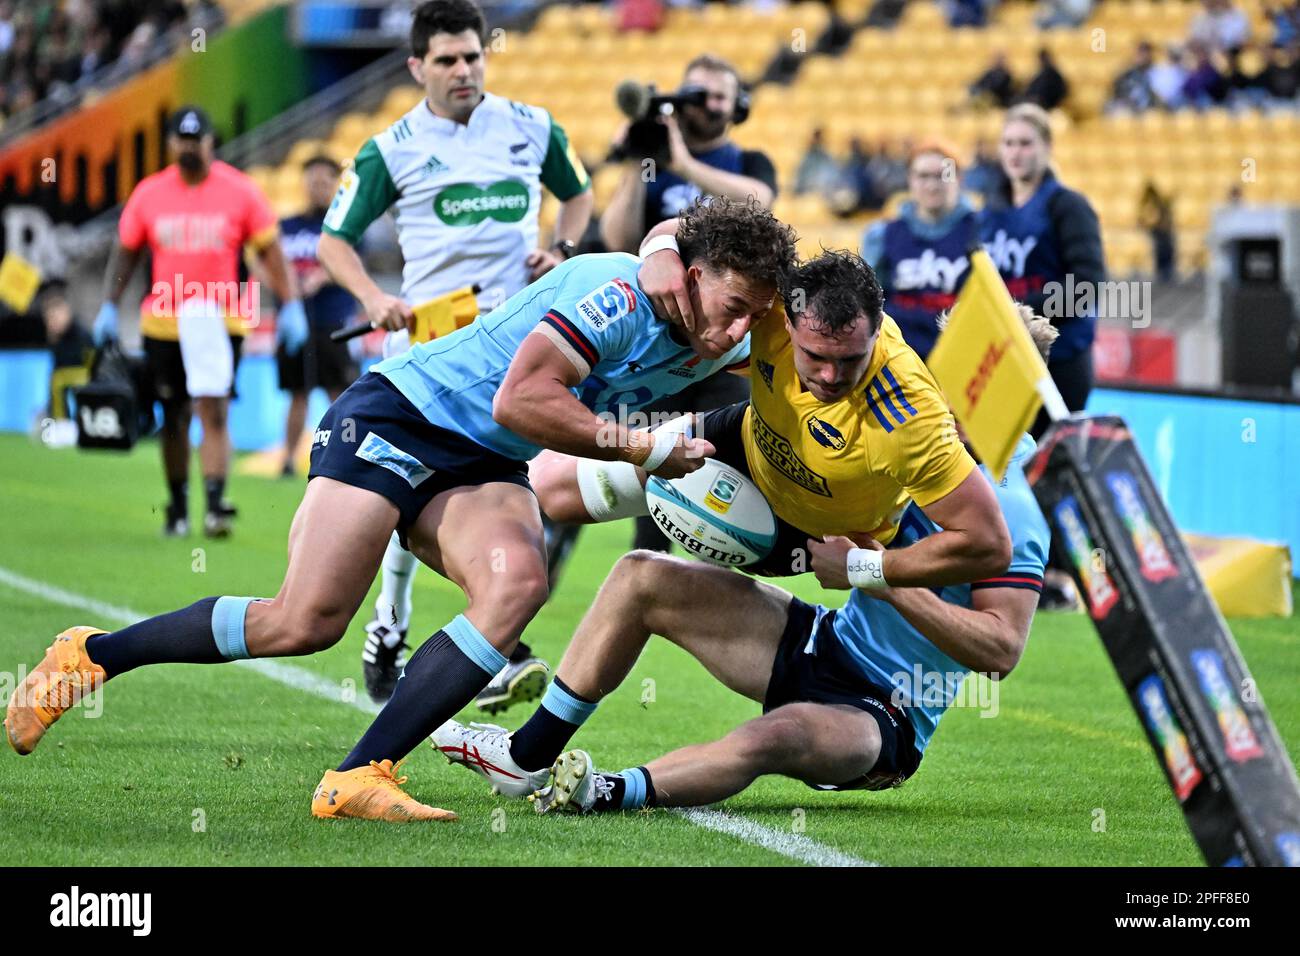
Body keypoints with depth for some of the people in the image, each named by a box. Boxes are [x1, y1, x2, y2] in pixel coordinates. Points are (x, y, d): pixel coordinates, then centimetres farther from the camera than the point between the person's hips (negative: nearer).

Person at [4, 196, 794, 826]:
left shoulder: (715, 340, 3)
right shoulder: (617, 294, -24)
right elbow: (518, 401, -28)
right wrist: (643, 450, -21)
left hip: (483, 469, 8)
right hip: (398, 419, -8)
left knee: (519, 581, -25)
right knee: (305, 621, -16)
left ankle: (358, 779, -25)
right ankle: (92, 655, 6)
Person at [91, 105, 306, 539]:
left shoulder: (239, 191, -3)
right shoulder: (149, 194, 4)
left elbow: (270, 253, 1)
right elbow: (125, 252, 13)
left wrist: (290, 306, -6)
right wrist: (109, 307, 5)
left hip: (221, 322, -3)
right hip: (163, 324, 3)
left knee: (213, 412, -15)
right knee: (173, 418, 11)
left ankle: (216, 503, -20)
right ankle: (177, 507, 24)